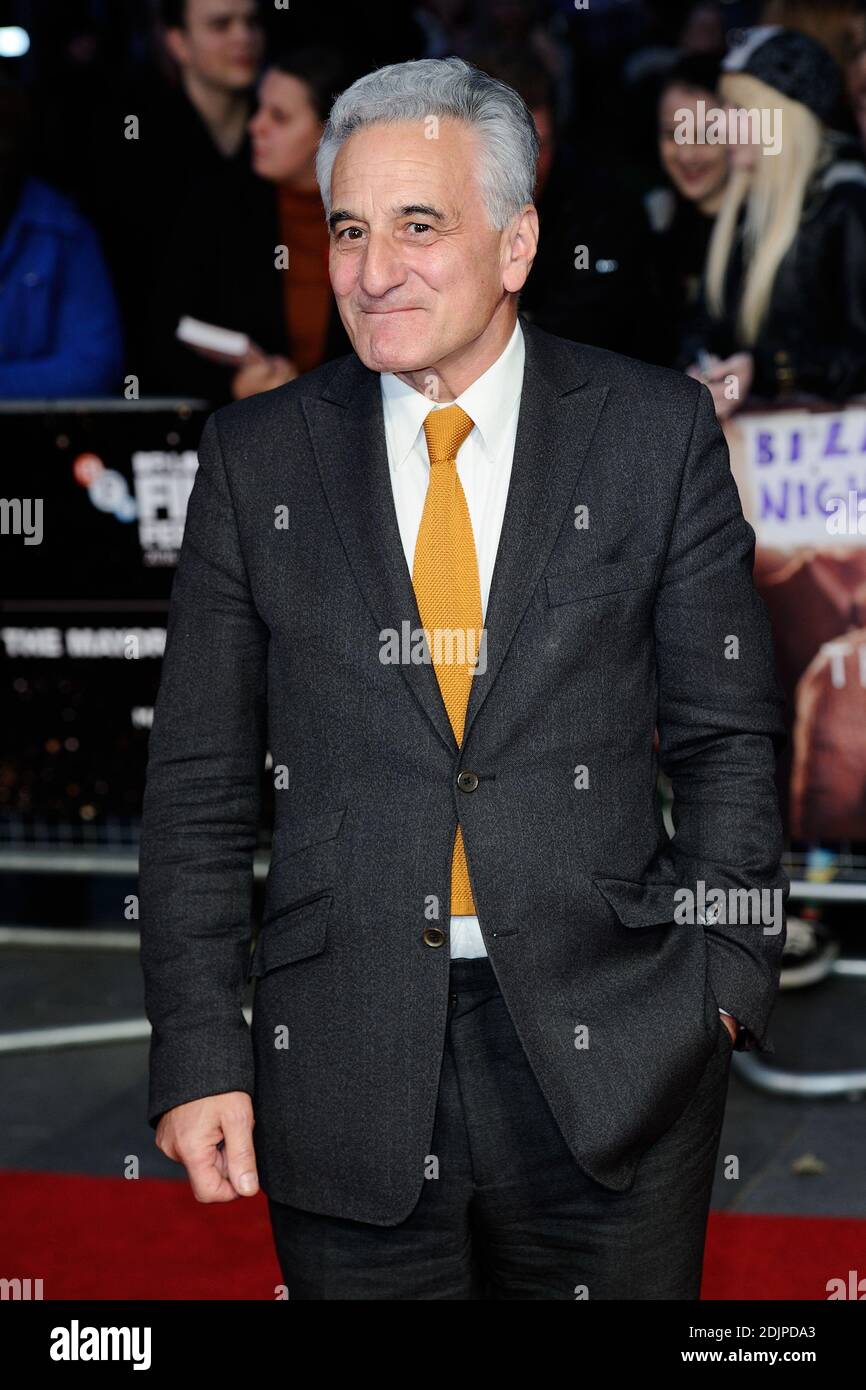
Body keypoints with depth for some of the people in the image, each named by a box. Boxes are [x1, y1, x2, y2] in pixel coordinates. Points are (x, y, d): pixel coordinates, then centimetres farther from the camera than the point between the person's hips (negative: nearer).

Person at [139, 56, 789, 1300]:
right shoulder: (256, 457, 3)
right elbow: (199, 785, 4)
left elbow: (728, 739, 5)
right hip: (345, 1075, 1)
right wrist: (198, 1052, -1)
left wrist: (726, 978, -4)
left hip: (610, 1054, 0)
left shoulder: (656, 431, 1)